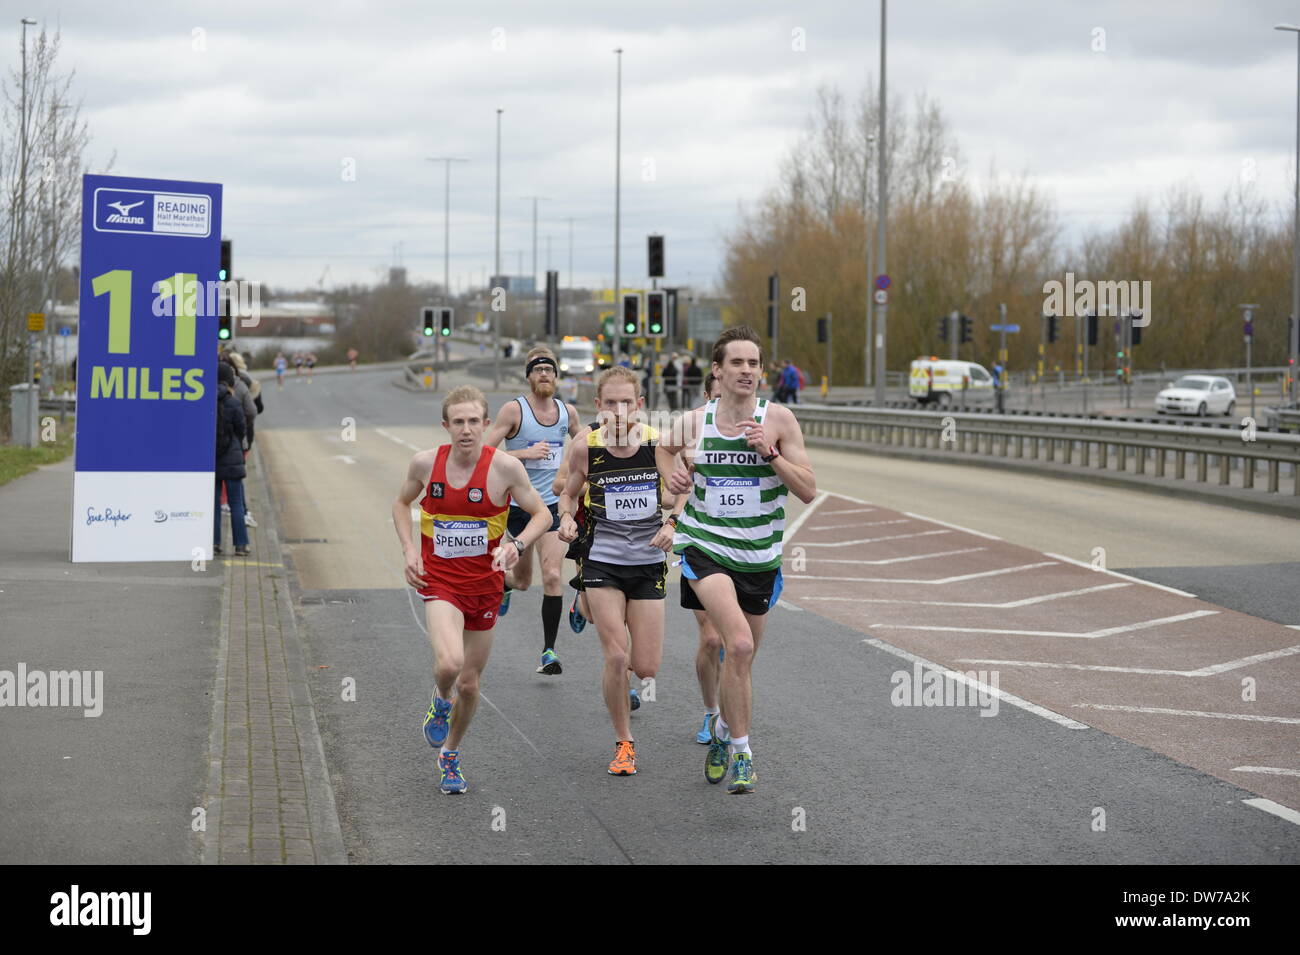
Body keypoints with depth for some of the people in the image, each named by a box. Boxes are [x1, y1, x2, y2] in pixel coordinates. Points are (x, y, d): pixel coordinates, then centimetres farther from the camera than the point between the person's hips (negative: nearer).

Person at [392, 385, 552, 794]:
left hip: (484, 585, 1)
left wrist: (516, 545, -19)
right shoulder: (425, 463, -6)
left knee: (469, 683, 10)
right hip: (438, 581, -1)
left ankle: (450, 753, 36)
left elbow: (541, 513, -1)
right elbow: (402, 503, 13)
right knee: (449, 662, -27)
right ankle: (440, 701, 10)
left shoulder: (505, 468, -12)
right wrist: (409, 549, 0)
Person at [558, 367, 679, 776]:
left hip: (648, 562, 1)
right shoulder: (586, 448, -8)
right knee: (617, 657, -12)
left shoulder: (659, 443, -9)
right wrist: (566, 519, -12)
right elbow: (570, 493, 9)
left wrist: (671, 526, -15)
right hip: (603, 560, -1)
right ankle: (624, 743, 7)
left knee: (646, 668, 1)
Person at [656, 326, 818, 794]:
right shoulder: (692, 421, -1)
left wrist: (771, 454, -19)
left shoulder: (778, 419, -4)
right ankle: (740, 751, -12)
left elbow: (809, 490, -6)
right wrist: (672, 473, 2)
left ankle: (722, 730, 41)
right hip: (704, 546, -2)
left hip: (759, 555, 2)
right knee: (739, 644, -23)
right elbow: (665, 448, 23)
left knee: (742, 660, 14)